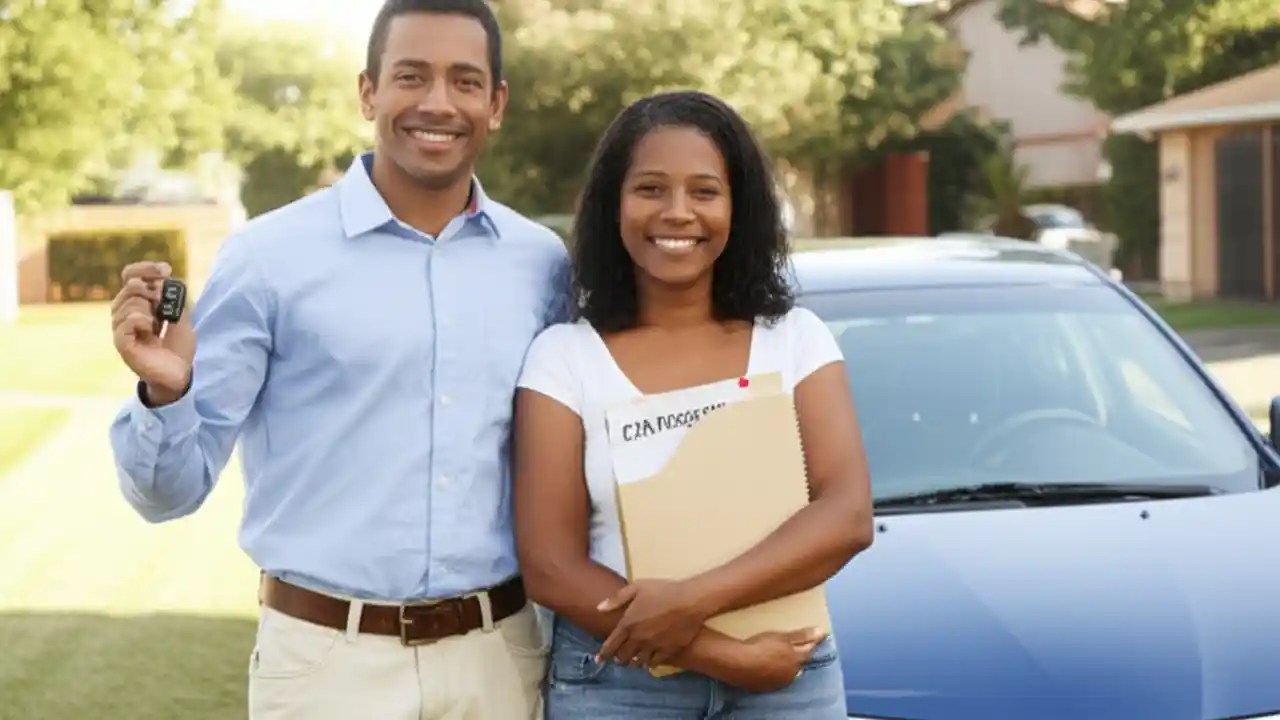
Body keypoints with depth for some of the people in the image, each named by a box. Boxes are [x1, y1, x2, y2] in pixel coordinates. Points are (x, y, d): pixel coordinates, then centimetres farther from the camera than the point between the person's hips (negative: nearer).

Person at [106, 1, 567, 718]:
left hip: (500, 654, 3)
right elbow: (172, 491, -5)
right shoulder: (269, 256, -6)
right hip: (328, 659, -2)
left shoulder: (542, 262, 3)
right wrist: (165, 392, -23)